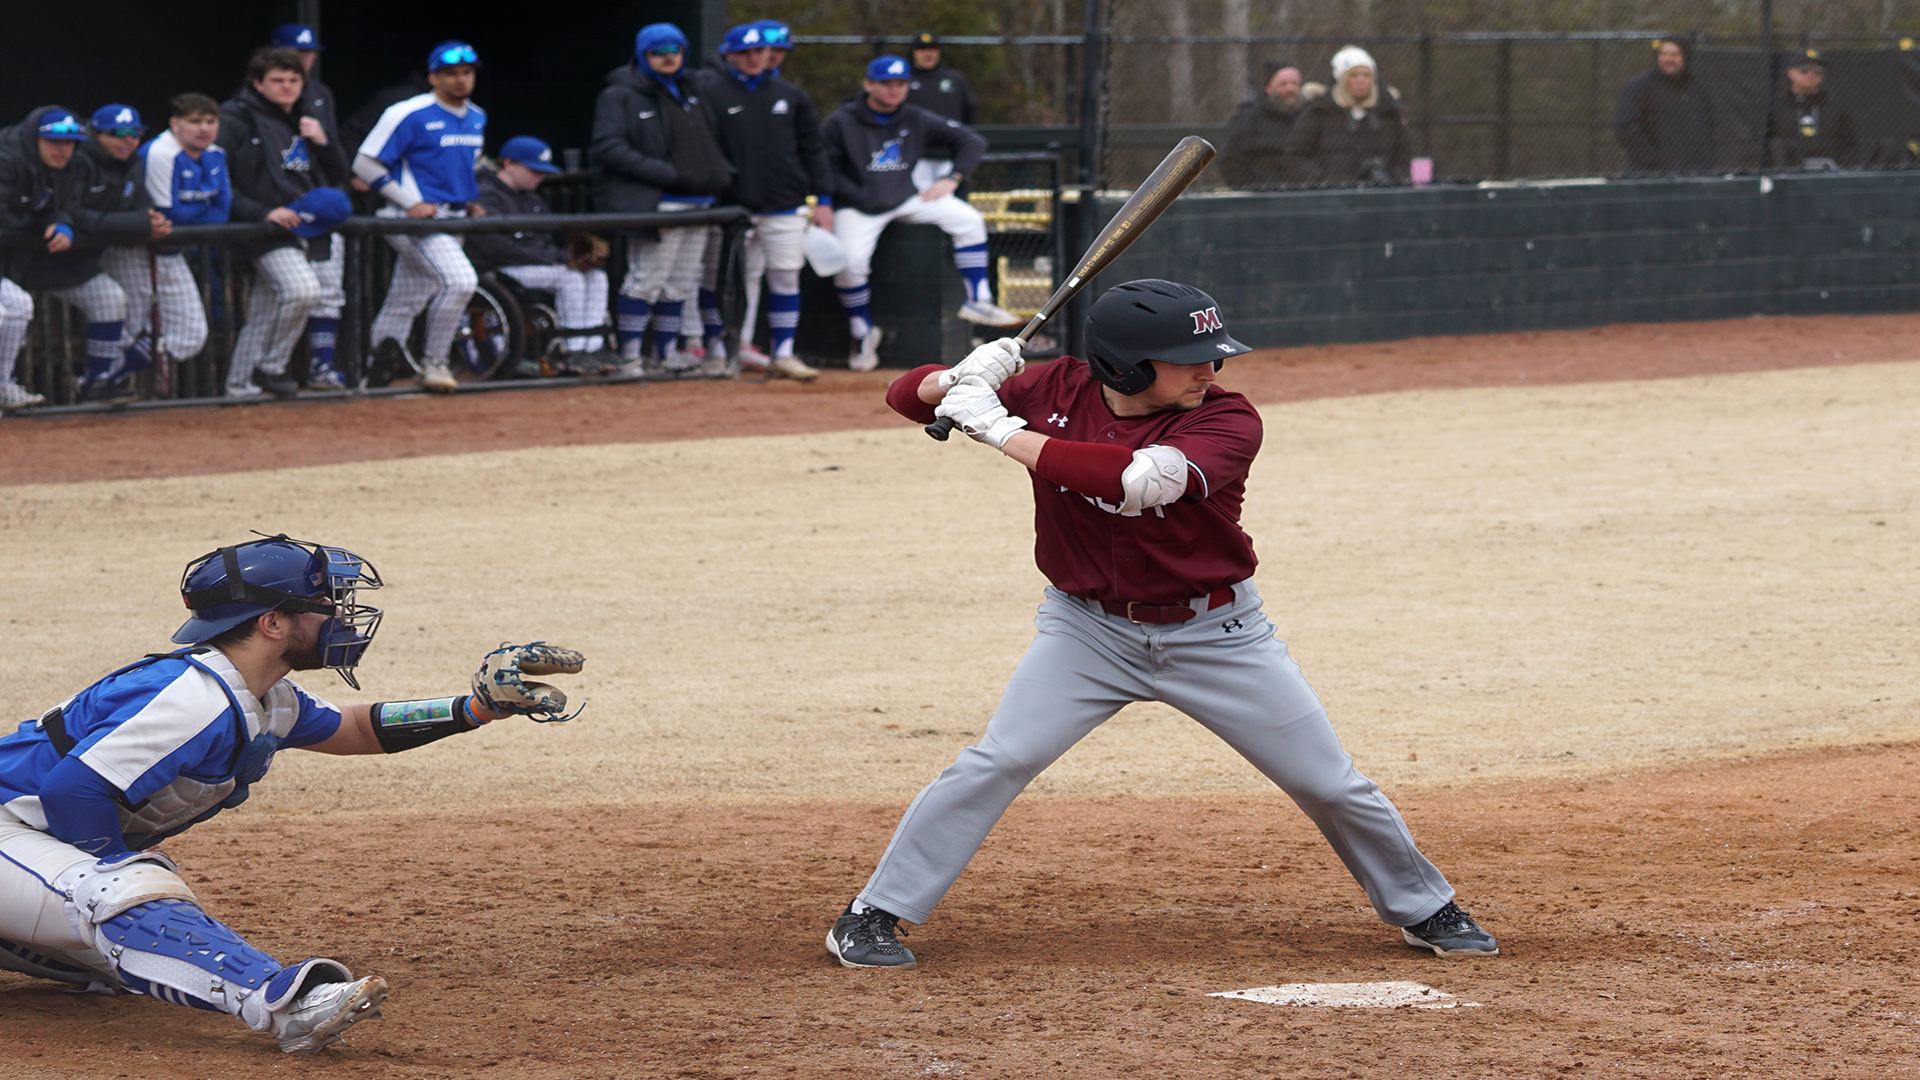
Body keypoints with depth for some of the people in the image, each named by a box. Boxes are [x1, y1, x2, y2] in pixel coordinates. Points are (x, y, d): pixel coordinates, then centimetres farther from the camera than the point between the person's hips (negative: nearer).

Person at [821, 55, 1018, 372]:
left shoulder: (917, 120, 1)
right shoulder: (841, 123, -9)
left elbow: (972, 142, 6)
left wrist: (953, 178, -9)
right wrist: (862, 198, -18)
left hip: (906, 199, 4)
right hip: (858, 208, -4)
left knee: (970, 221, -12)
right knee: (850, 262, -30)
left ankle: (978, 301, -6)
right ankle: (862, 333, -8)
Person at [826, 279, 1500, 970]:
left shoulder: (1227, 421, -20)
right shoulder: (1057, 392, -11)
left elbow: (1140, 479, -39)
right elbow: (908, 396, -6)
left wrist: (1001, 430, -37)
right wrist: (957, 381, -30)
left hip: (1214, 632, 0)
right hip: (1089, 626, 1)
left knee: (1330, 782, 4)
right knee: (998, 762, -15)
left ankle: (1423, 909, 28)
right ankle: (873, 915, -4)